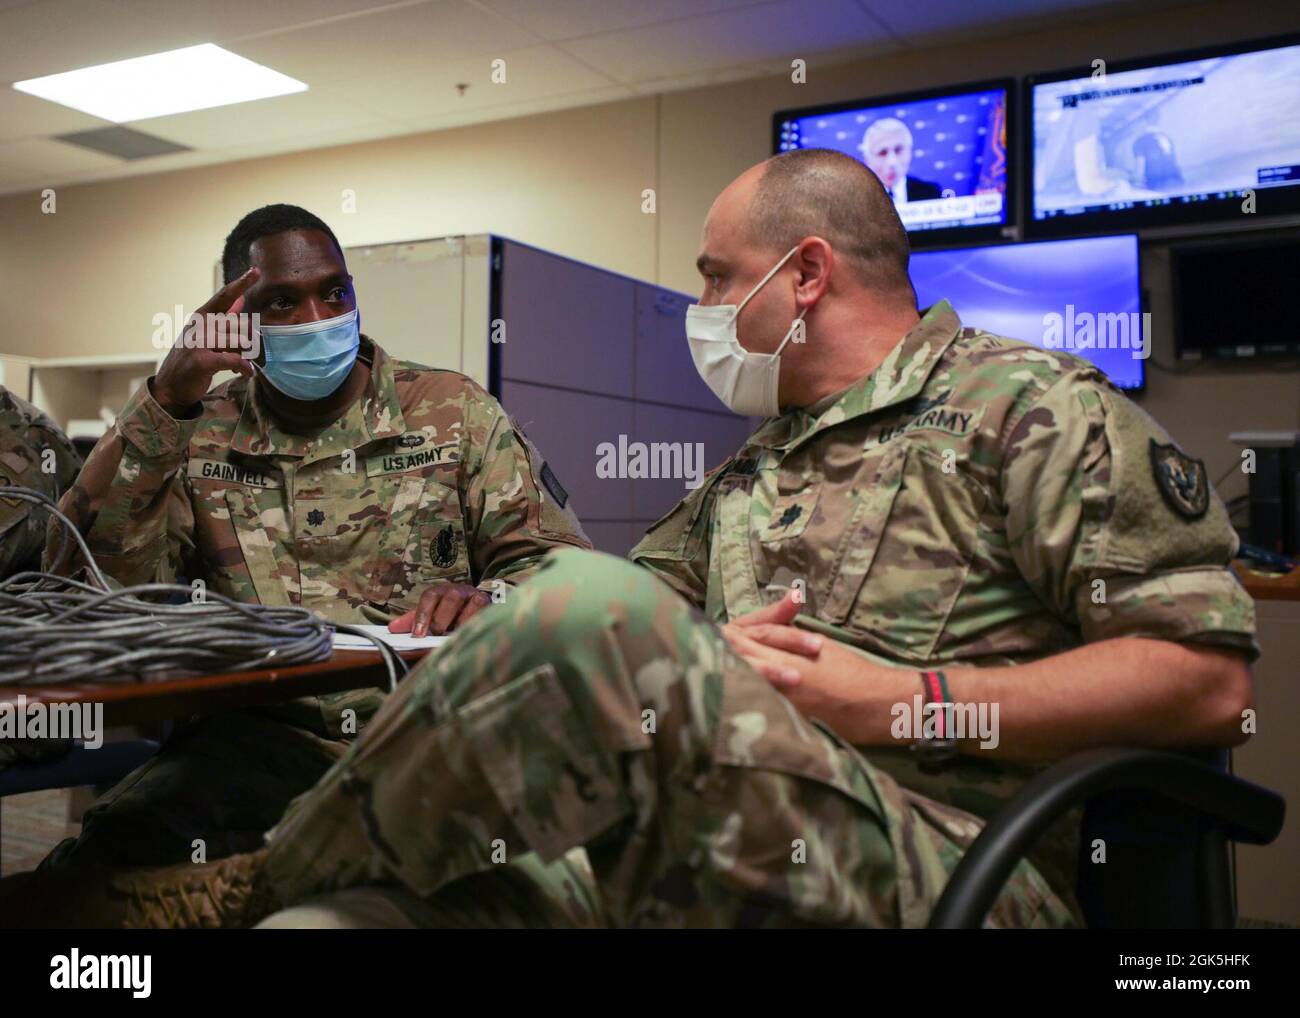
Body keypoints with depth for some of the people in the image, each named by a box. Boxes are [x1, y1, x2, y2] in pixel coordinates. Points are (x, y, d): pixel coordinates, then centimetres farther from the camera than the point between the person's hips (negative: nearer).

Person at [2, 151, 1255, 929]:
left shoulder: (1024, 402, 0)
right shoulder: (753, 467, 23)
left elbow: (1208, 674, -7)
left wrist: (908, 703, -15)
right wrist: (499, 618, 9)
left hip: (943, 863, -6)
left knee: (593, 614, -31)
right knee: (319, 923, -19)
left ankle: (245, 887, -12)